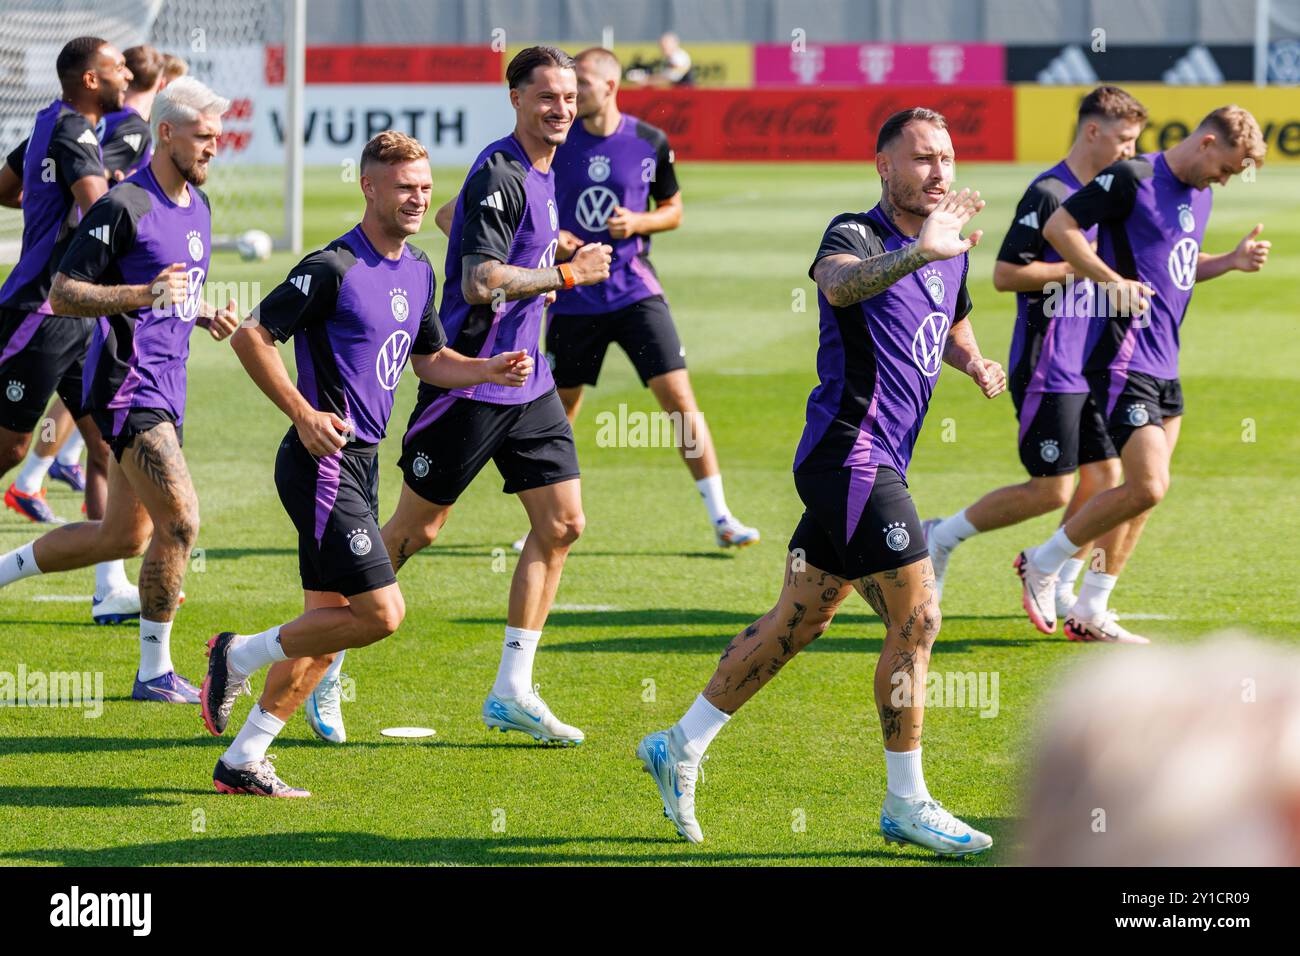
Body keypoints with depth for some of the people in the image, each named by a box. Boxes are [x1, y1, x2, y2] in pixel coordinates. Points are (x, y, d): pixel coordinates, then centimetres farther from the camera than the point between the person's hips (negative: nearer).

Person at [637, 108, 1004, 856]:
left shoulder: (952, 251, 14)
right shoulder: (856, 235, -12)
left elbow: (954, 326, 33)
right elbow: (839, 284, -37)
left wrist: (977, 363, 10)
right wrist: (919, 251, -53)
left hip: (876, 465, 9)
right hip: (851, 452, -9)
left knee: (799, 622, 15)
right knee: (916, 620, -10)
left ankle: (681, 748, 25)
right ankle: (907, 804, -1)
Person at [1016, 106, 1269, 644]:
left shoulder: (1199, 195, 15)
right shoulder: (1132, 179, -12)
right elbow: (1058, 226, -14)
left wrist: (1231, 261, 10)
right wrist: (1111, 281, -22)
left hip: (1164, 366, 9)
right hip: (1124, 360, -9)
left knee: (1144, 490, 9)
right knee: (1147, 487, -15)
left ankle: (1089, 614, 17)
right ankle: (1043, 564, 3)